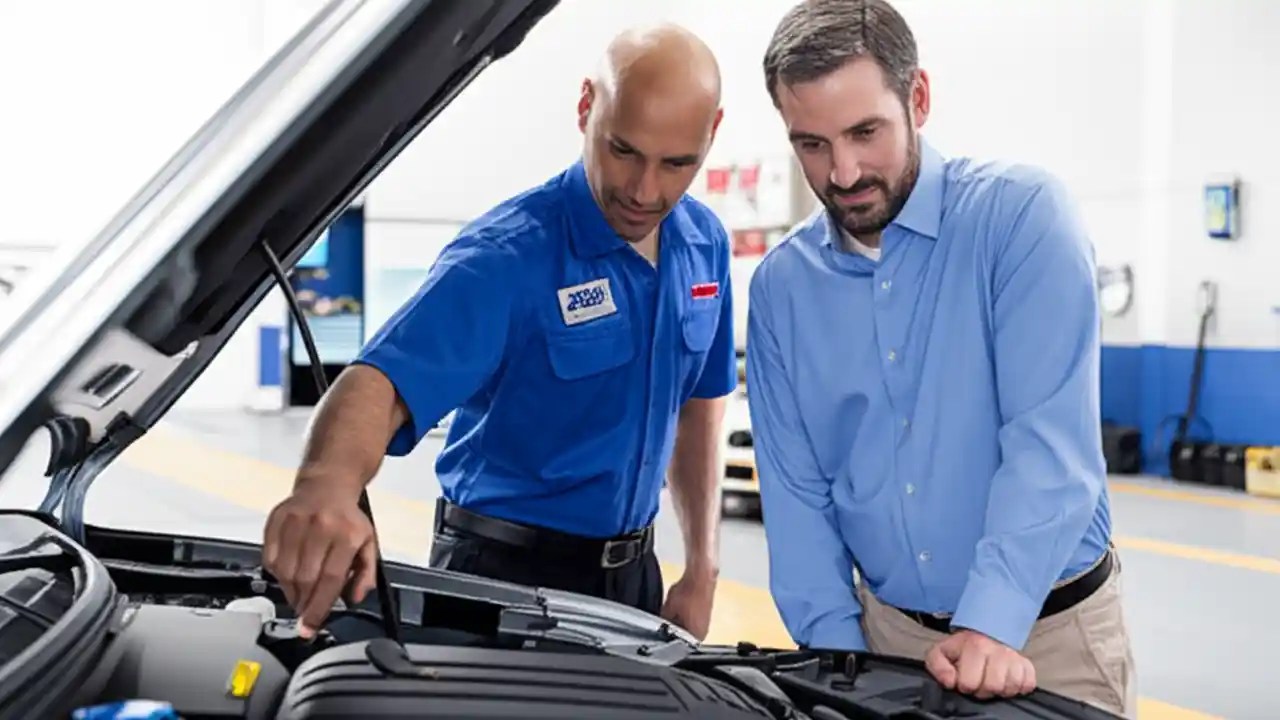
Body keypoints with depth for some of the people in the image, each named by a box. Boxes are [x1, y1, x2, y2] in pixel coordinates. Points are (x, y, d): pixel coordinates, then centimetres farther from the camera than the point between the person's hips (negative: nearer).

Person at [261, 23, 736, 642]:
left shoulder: (704, 243, -3)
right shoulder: (505, 255, -23)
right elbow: (380, 380, -37)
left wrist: (702, 572, 3)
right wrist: (328, 484, -59)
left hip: (631, 569, 6)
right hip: (503, 570, -5)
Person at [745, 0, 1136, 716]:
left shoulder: (1021, 213, -13)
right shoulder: (780, 285, 0)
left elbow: (1052, 440, -21)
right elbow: (796, 491, 2)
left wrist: (992, 625, -28)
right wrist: (837, 650, -6)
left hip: (1050, 630, -3)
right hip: (887, 628, 4)